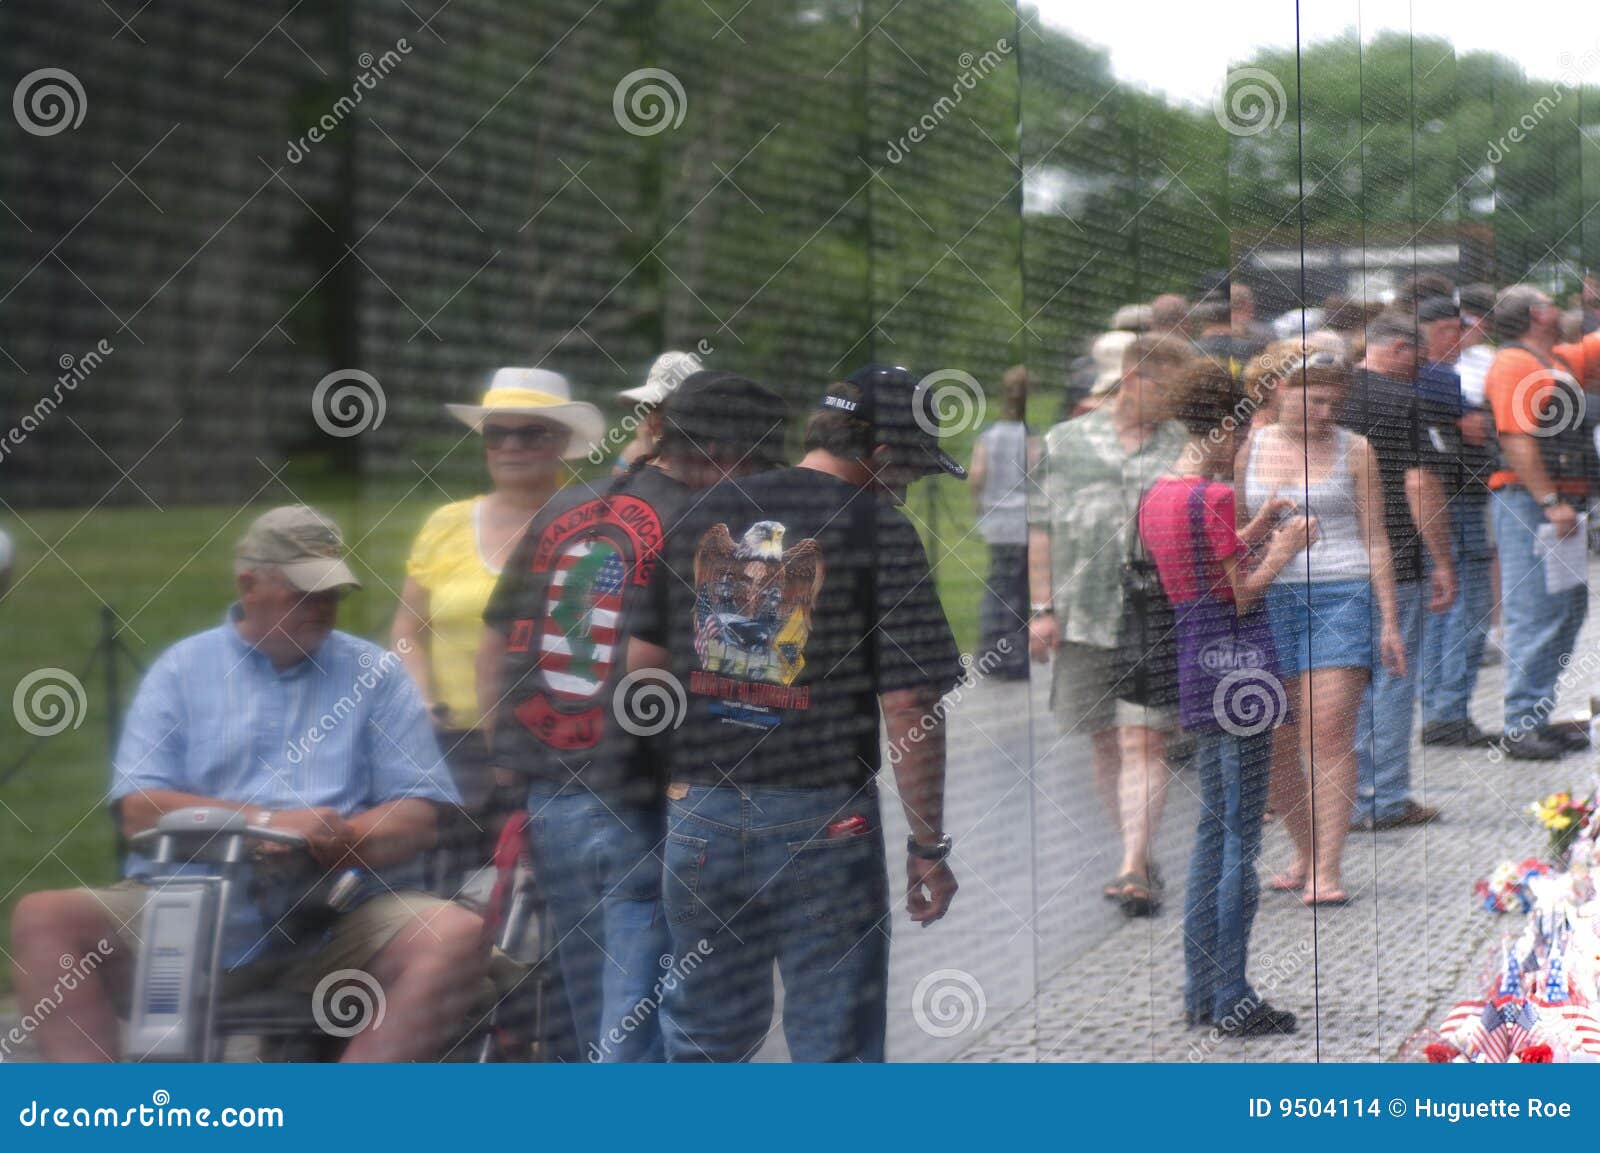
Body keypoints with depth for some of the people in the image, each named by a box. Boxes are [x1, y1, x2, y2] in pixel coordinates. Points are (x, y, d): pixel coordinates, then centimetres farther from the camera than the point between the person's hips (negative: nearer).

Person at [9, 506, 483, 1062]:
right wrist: (266, 822, -13)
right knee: (41, 919, -20)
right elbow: (139, 808, 0)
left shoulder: (373, 673, 14)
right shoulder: (182, 668, 13)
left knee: (458, 934, -29)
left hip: (340, 919, 0)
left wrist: (343, 839, -17)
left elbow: (418, 814, 5)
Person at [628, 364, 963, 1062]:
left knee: (704, 1039, 17)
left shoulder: (702, 512, 7)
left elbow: (642, 661, 10)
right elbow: (909, 707, -11)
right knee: (835, 1050, 6)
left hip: (698, 814, 5)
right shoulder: (882, 531, -8)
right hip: (822, 822, -4)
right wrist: (929, 847, -4)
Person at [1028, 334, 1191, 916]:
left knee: (1143, 742, -11)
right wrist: (1042, 609, 1)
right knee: (1106, 743, 8)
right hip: (1083, 619, 2)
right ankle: (1140, 858, 21)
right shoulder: (1065, 442, 9)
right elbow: (1041, 528, 8)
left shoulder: (1188, 448, 9)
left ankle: (1134, 869, -16)